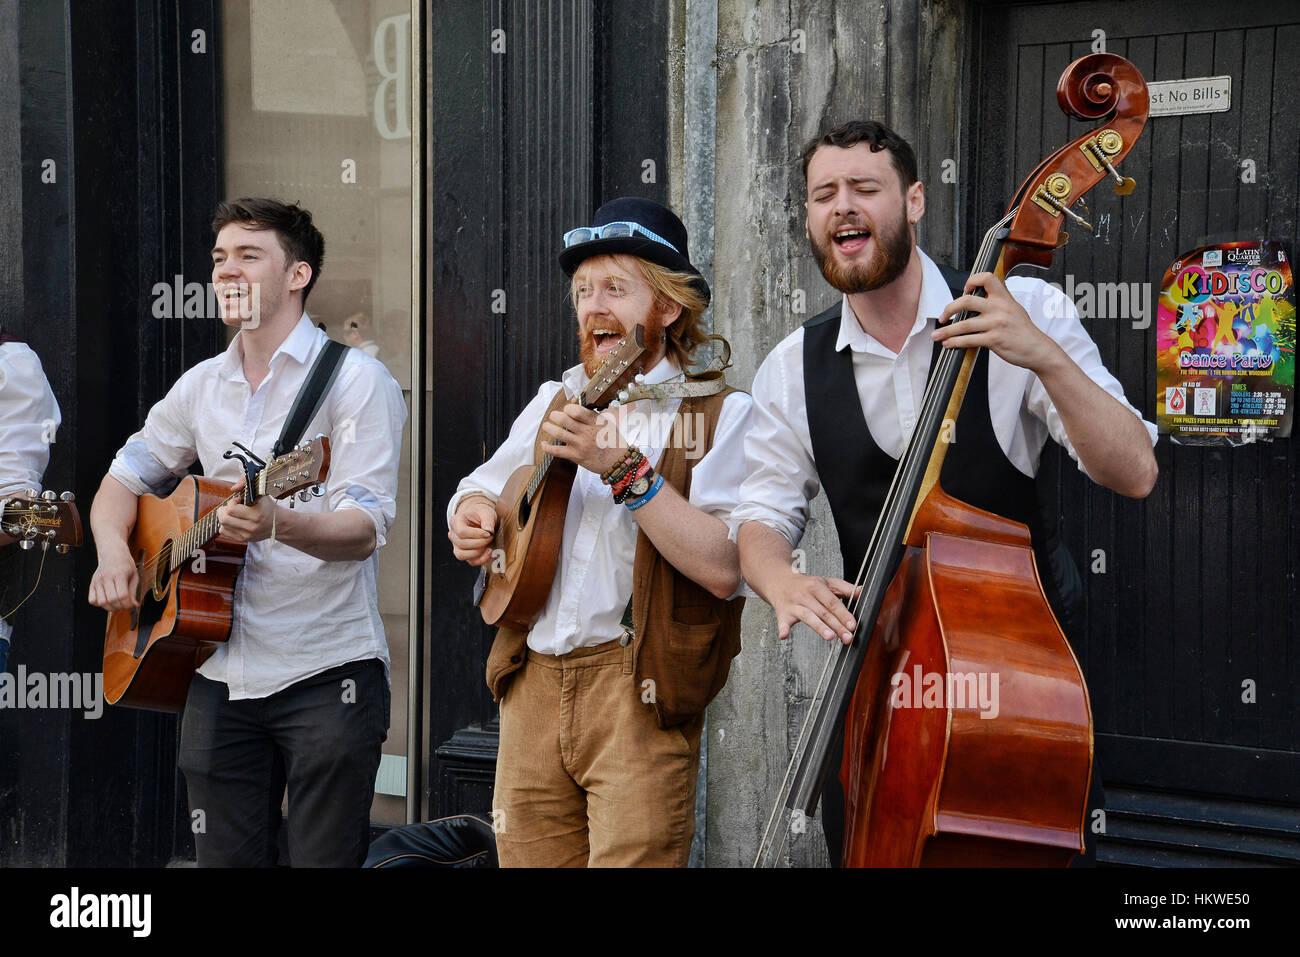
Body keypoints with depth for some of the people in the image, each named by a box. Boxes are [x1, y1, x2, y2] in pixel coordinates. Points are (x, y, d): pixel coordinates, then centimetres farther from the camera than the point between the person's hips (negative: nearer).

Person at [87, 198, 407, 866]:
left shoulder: (356, 380, -7)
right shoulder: (202, 386, 12)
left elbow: (363, 531, -16)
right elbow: (124, 479, 22)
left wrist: (278, 524, -36)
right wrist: (113, 552, 0)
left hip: (327, 677, -5)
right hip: (220, 677, 5)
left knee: (324, 859, -1)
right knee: (225, 859, 9)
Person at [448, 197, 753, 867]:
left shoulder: (721, 415, -3)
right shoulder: (556, 400, 16)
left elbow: (725, 567, -17)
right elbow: (479, 488, 27)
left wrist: (623, 468, -22)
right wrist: (472, 513, 4)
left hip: (640, 691, -5)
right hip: (533, 681, 5)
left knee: (632, 855, -12)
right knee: (528, 859, 7)